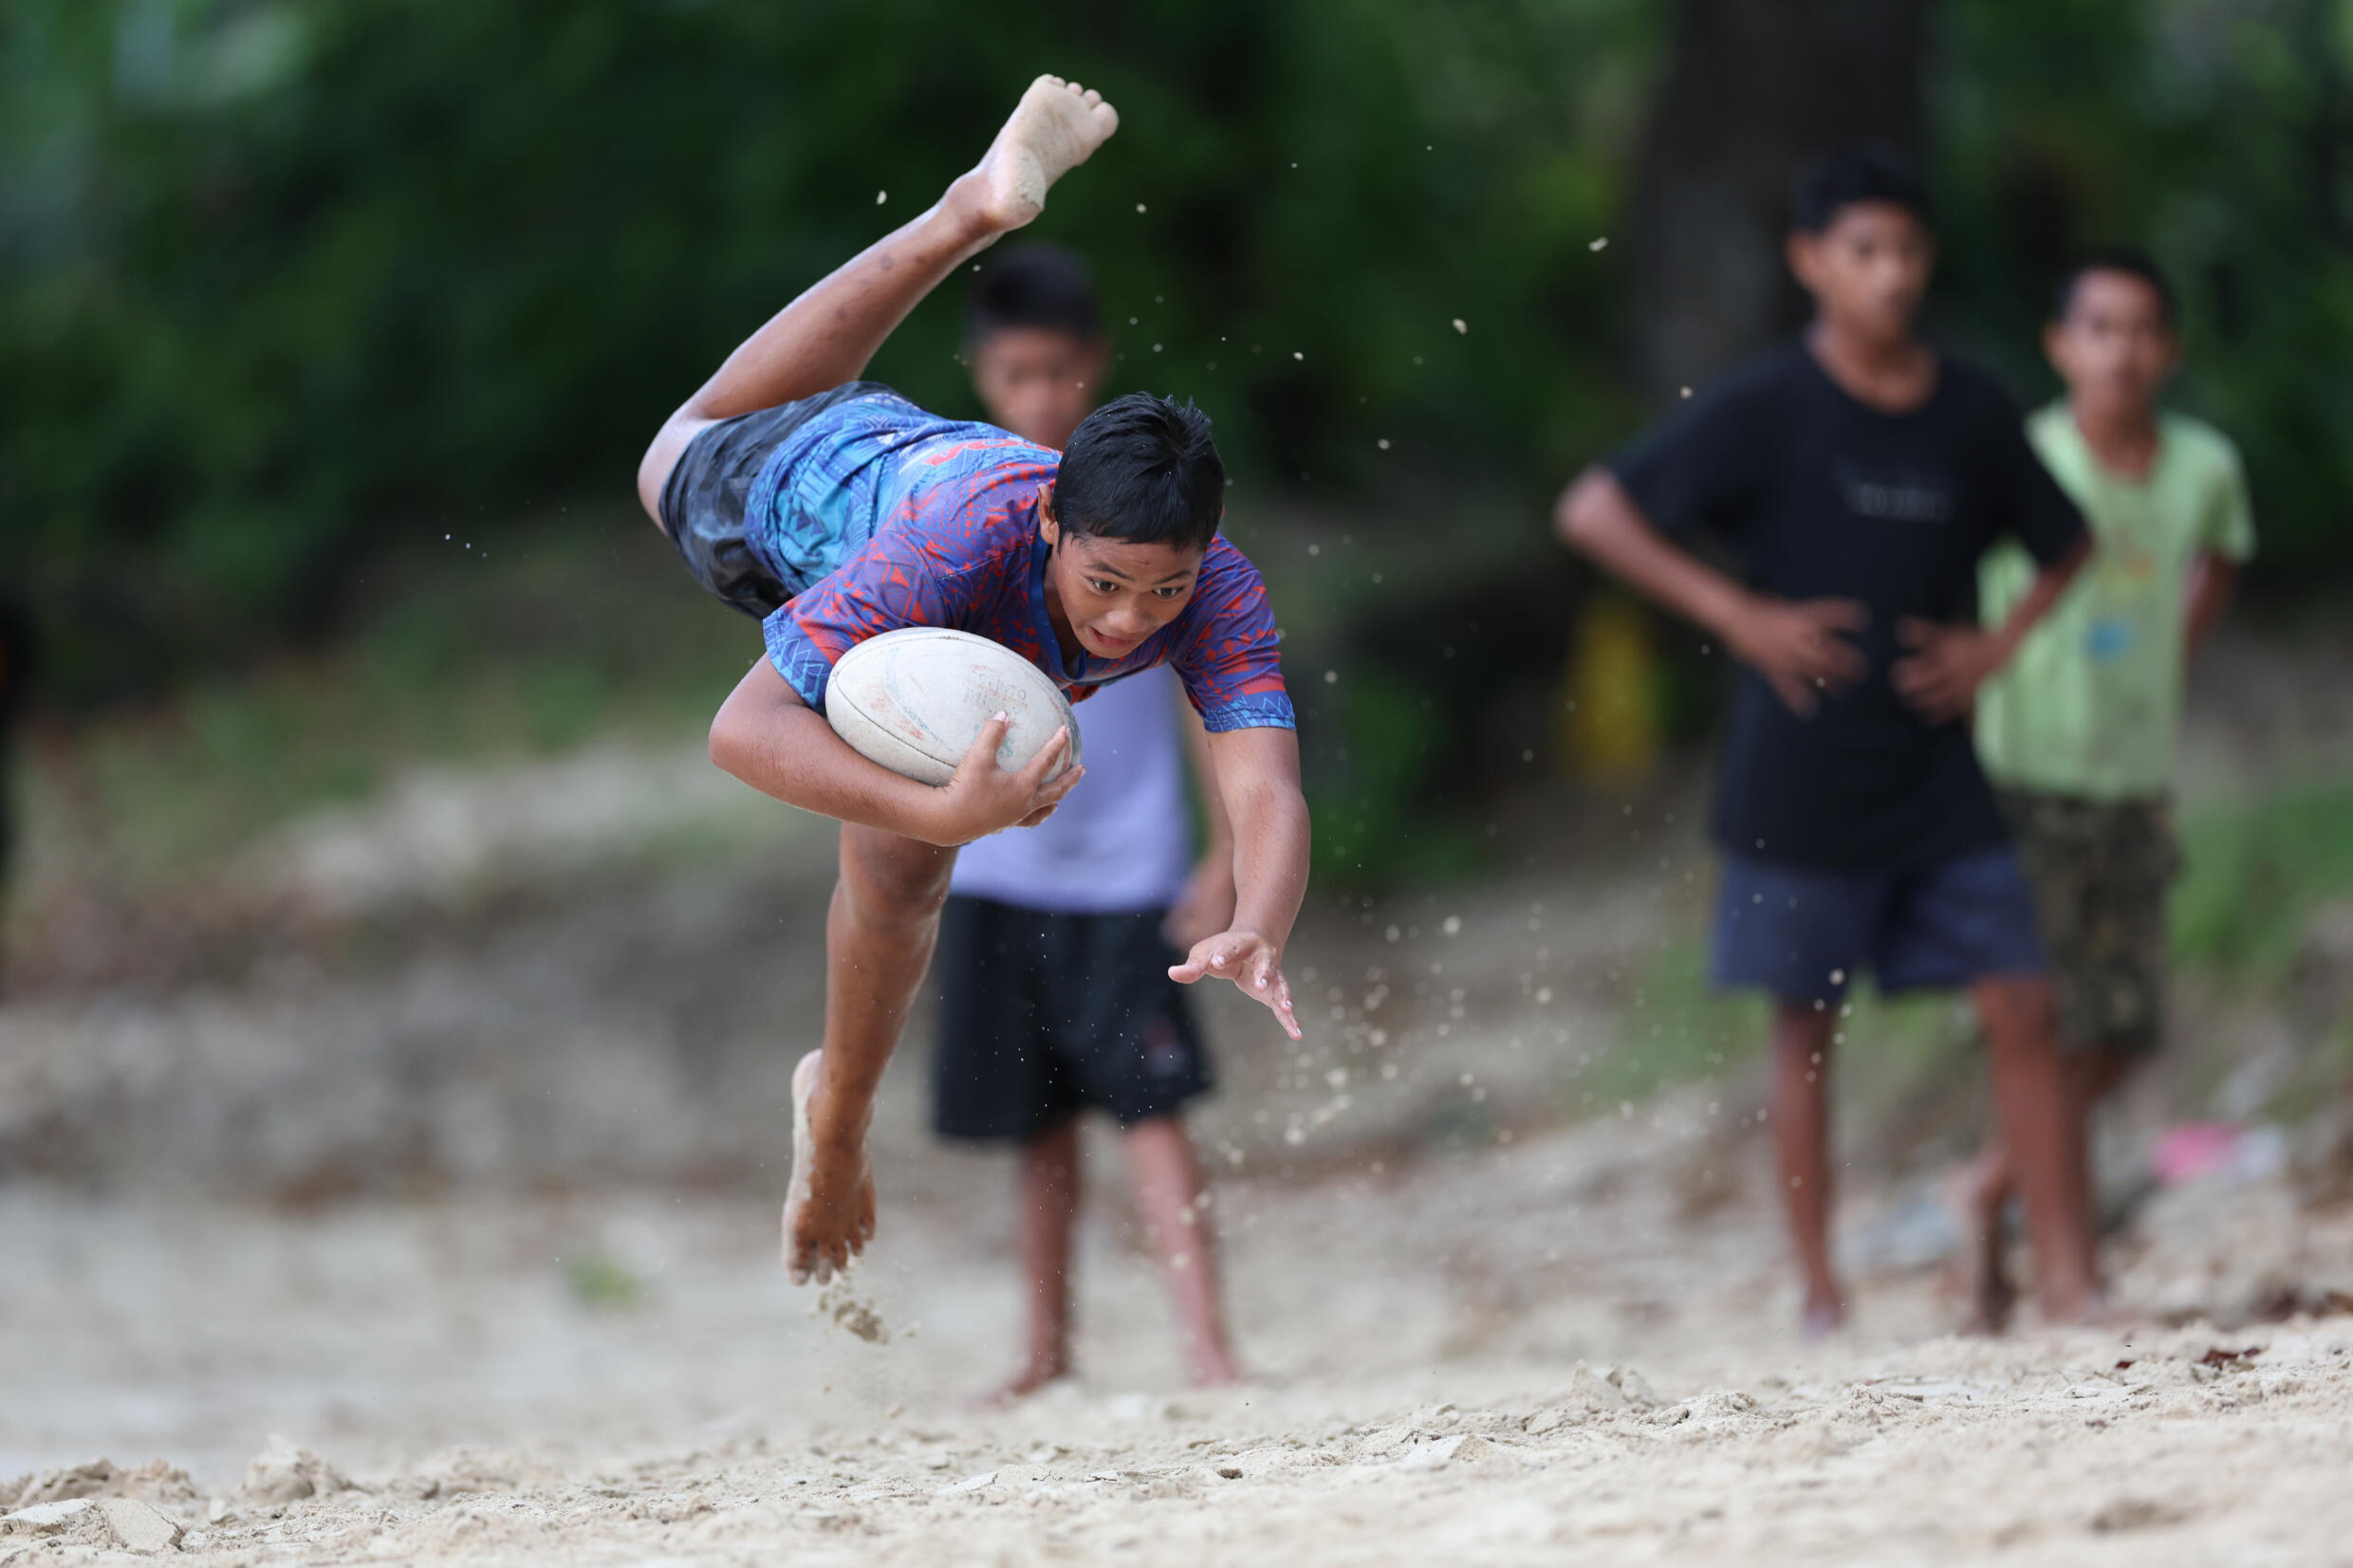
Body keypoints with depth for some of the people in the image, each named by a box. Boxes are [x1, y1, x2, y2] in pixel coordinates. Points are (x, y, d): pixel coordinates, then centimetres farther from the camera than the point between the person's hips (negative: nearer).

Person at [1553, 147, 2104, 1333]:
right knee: (1807, 1028, 5)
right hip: (1799, 788, -3)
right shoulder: (1768, 408, -8)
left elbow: (2064, 545, 21)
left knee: (2022, 1009, -4)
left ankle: (2065, 1276, 0)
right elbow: (1592, 512, -10)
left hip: (1937, 779, 3)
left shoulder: (1971, 413, 3)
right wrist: (1741, 618, -13)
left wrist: (2001, 642, 2)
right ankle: (1820, 1295, 14)